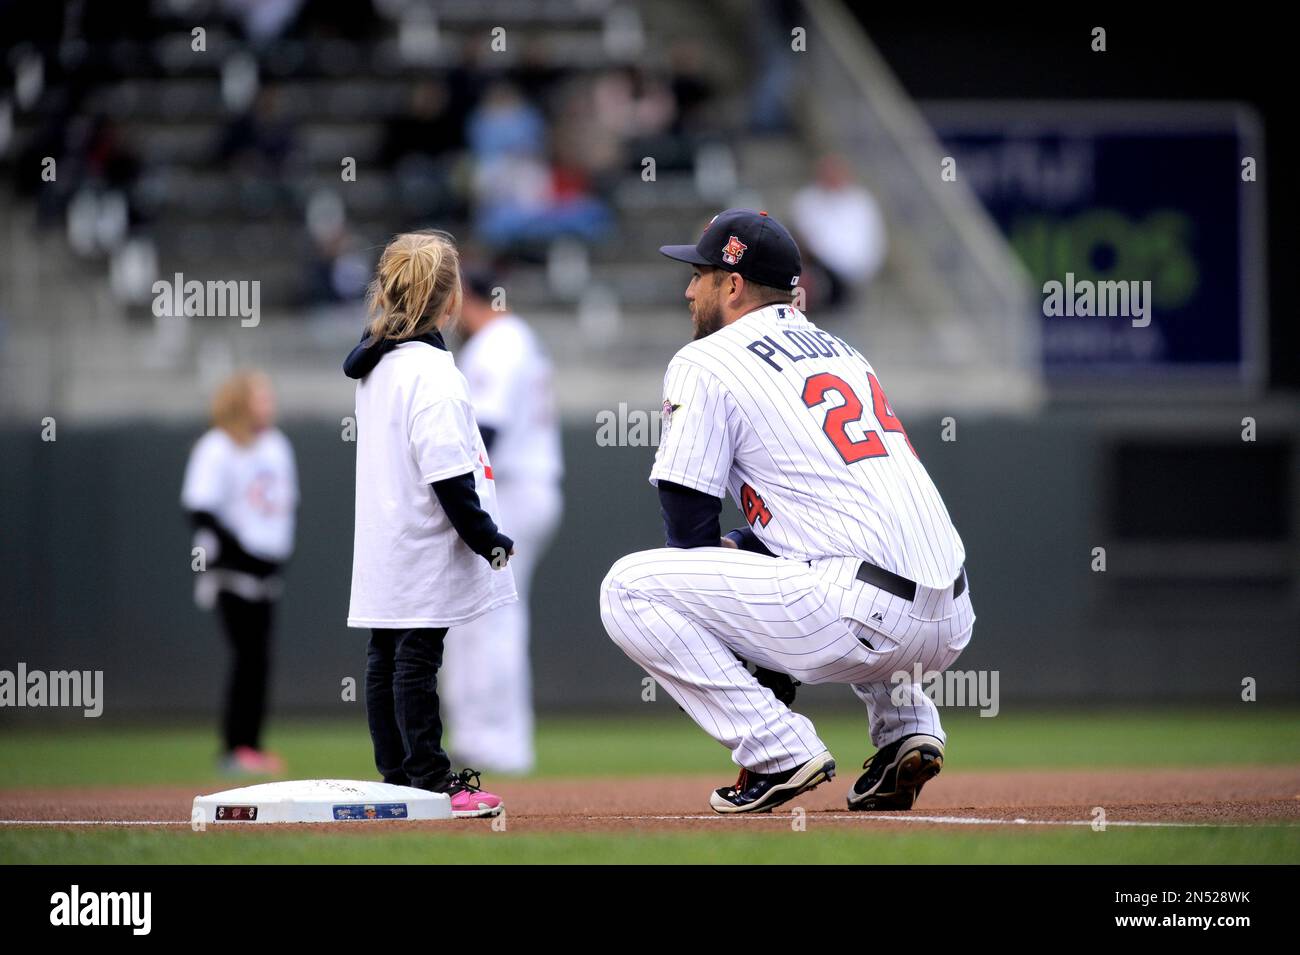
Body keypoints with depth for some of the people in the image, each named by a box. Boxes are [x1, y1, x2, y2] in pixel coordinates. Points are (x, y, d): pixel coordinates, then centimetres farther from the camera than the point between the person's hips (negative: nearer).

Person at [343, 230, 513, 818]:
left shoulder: (374, 363, 9)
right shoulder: (432, 373, -18)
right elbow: (447, 474, -20)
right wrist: (489, 540, -16)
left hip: (381, 544, 9)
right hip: (422, 548, -9)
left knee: (386, 655, 11)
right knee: (417, 657, -6)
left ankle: (397, 773, 17)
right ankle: (430, 780, -3)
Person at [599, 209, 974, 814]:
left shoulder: (705, 364, 1)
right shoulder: (841, 350, 25)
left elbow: (688, 529, 0)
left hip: (864, 621, -8)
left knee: (628, 588, -3)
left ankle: (779, 750, -8)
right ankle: (906, 730, 20)